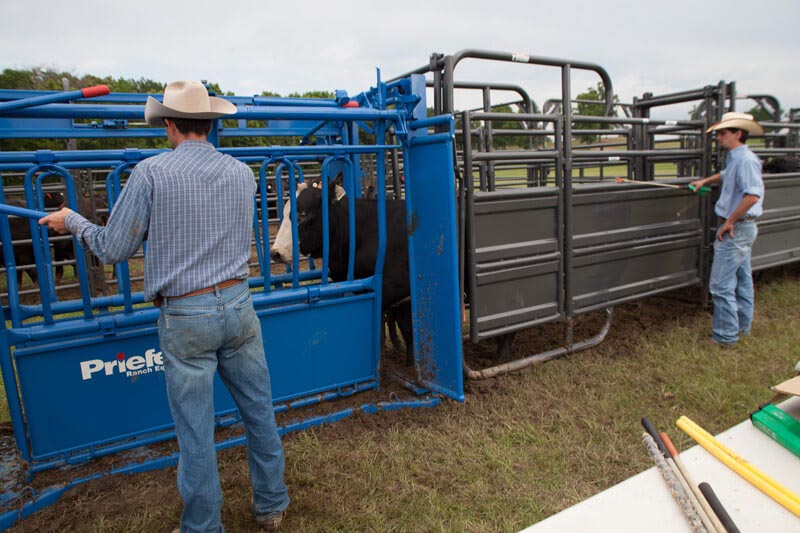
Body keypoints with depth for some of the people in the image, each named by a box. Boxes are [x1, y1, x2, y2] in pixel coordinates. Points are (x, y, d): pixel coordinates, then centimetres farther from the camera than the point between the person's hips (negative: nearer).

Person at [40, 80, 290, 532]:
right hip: (239, 304, 4)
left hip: (185, 316, -4)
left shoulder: (152, 172, -9)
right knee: (260, 412, 17)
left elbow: (113, 250, -3)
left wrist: (72, 221, 16)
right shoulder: (243, 173, 4)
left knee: (196, 433, 10)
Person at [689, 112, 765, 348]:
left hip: (736, 229, -11)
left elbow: (753, 195, -30)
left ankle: (725, 335, 2)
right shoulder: (735, 159, 12)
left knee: (721, 284, -7)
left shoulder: (746, 160, -19)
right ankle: (742, 325, 34)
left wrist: (729, 221, -23)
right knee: (742, 278, 20)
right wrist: (705, 181, 23)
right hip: (741, 228, 11)